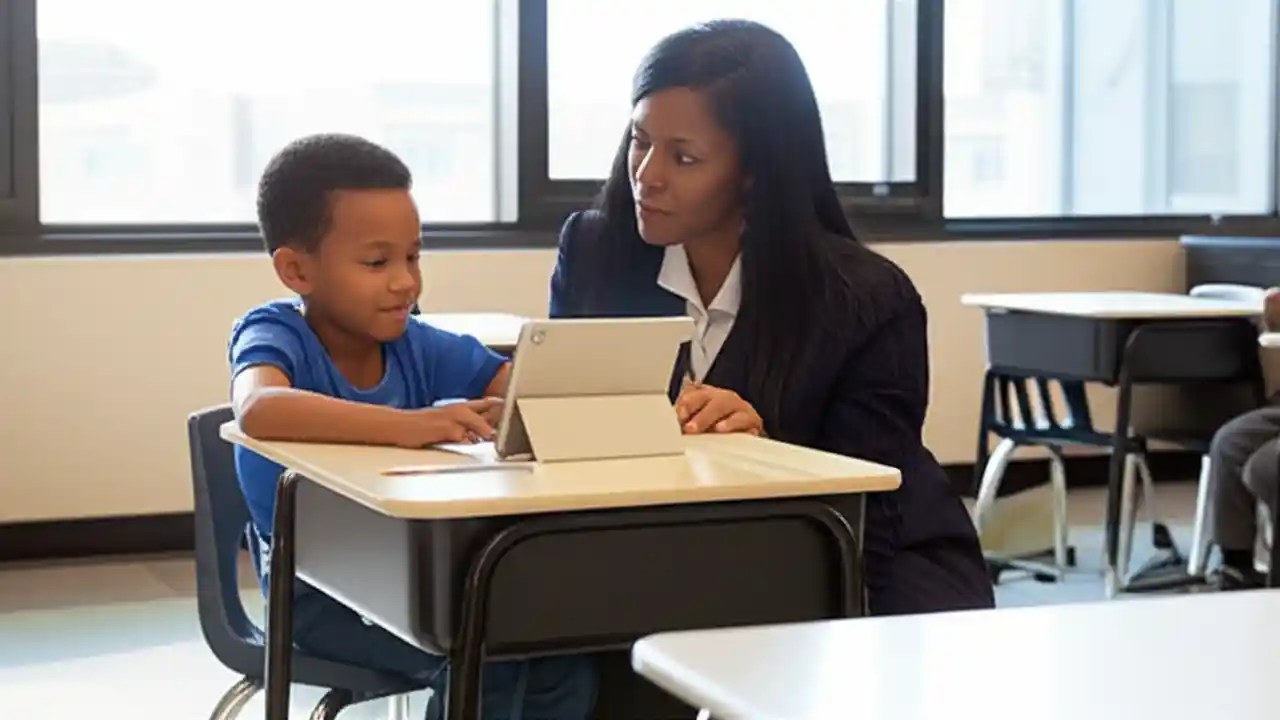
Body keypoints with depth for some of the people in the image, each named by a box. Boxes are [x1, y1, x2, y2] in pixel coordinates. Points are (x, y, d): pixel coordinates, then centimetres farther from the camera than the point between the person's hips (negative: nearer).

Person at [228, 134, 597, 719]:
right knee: (483, 659, -25)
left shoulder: (415, 345, 1)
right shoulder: (274, 334, -15)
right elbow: (259, 409, -38)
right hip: (319, 588, -5)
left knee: (565, 664, -10)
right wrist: (404, 425, -48)